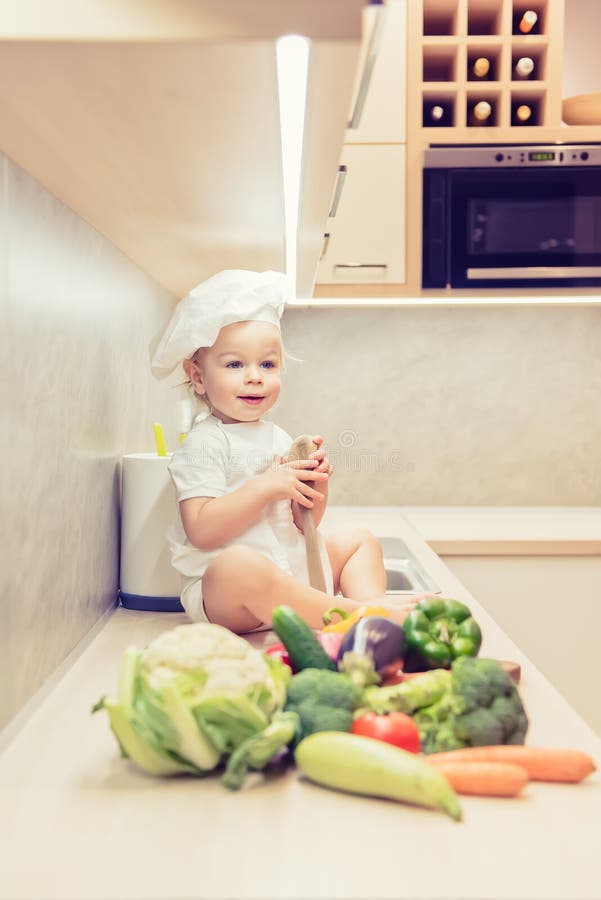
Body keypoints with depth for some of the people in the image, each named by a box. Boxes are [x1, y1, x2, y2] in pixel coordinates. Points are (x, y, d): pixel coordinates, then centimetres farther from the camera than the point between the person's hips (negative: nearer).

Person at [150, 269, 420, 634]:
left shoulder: (278, 437, 13)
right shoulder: (205, 443, -10)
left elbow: (303, 523, 17)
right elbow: (201, 531, -22)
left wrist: (317, 484, -3)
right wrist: (265, 488, -24)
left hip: (293, 572, 9)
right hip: (223, 588, -9)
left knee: (358, 539, 14)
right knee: (239, 565, -40)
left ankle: (373, 601, -17)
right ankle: (352, 613, -32)